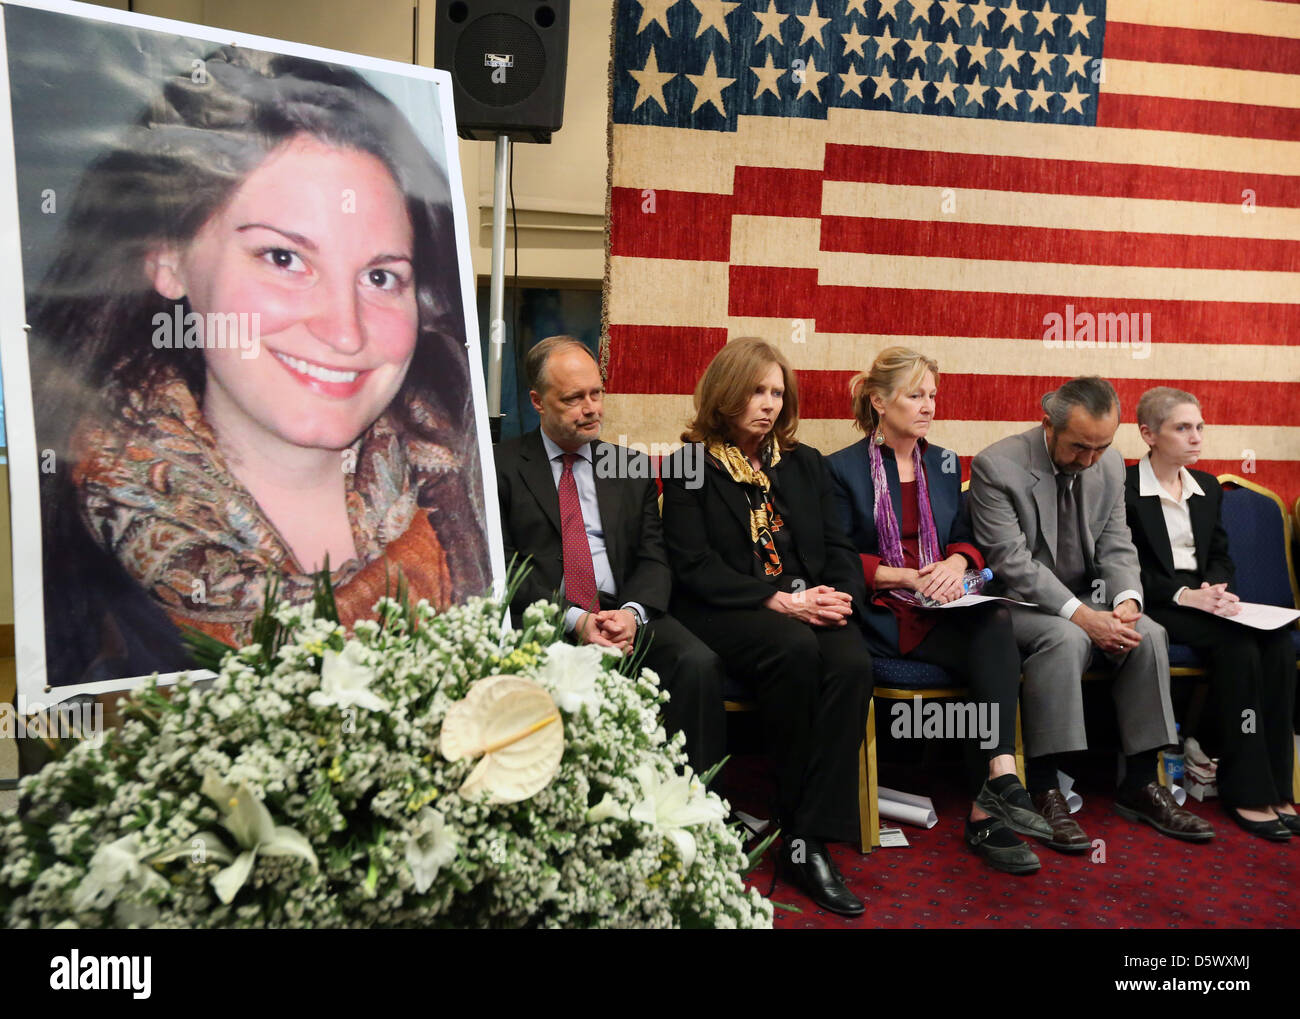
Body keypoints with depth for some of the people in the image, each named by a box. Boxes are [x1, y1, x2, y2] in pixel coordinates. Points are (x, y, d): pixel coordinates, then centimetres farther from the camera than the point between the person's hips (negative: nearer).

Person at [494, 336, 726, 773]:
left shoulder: (633, 466, 18)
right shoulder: (502, 467, 7)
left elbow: (653, 557, 11)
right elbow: (500, 565, -1)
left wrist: (633, 613, -12)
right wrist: (573, 619, -15)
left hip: (625, 614, 3)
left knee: (698, 663, -25)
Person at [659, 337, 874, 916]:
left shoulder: (805, 463, 20)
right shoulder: (689, 467, 5)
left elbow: (838, 547, 16)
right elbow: (693, 565, -6)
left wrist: (842, 597, -7)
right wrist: (777, 602, -17)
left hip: (808, 608, 4)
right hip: (725, 612, -4)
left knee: (852, 662, -29)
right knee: (796, 651, -34)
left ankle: (810, 841, -24)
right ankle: (794, 817, -15)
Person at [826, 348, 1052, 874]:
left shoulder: (944, 464, 19)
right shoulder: (842, 469, 2)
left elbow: (965, 536, 16)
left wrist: (956, 563, -8)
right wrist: (908, 577, -14)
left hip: (941, 609, 4)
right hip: (882, 616, -4)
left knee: (996, 622, -30)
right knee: (994, 653, -30)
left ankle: (986, 810, -36)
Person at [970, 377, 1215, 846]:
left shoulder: (1111, 465, 3)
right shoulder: (995, 466, -18)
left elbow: (1116, 548, 4)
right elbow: (1012, 564, -21)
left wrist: (1126, 600, -17)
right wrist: (1082, 616, -28)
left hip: (1084, 600, 6)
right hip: (1018, 603, -6)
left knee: (1149, 634, -19)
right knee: (1067, 639, -34)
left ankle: (1141, 783, -7)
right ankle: (1042, 789, -25)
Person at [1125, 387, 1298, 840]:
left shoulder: (1207, 487, 17)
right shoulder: (1124, 488, -5)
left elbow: (1220, 556, 16)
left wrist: (1214, 589, -7)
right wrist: (1182, 595, -20)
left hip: (1201, 596, 6)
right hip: (1154, 606, -6)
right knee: (1237, 643, -30)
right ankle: (1246, 790, -22)